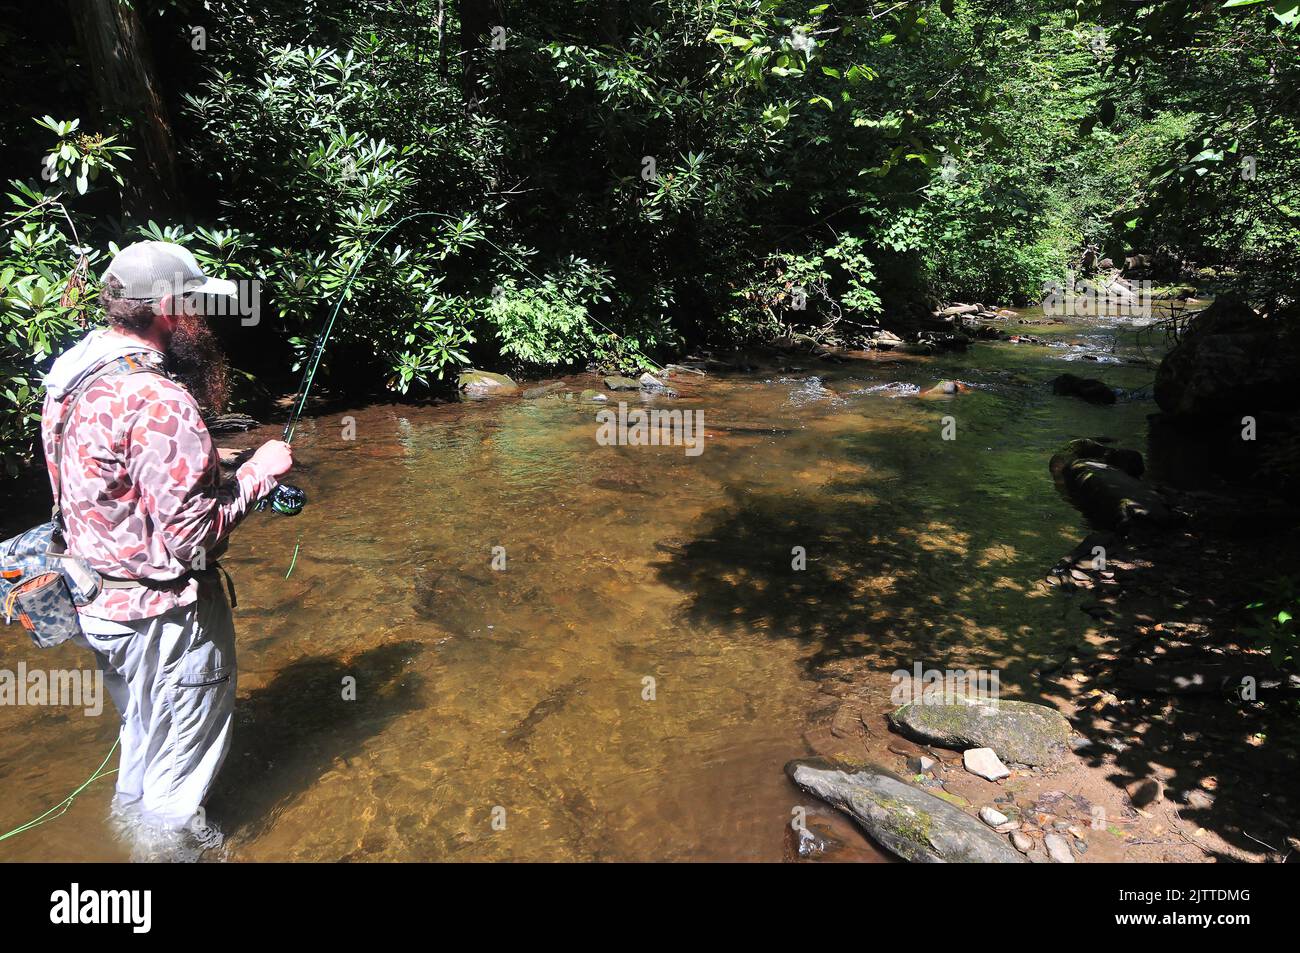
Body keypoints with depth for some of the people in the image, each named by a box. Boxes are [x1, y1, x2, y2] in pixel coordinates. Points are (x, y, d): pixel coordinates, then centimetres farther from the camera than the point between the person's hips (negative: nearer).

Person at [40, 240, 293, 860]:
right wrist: (257, 473, -16)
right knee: (186, 745, 14)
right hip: (163, 609, -10)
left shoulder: (76, 375, 2)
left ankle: (135, 822, 53)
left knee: (144, 729, 31)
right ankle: (165, 845, 32)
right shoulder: (158, 402, -29)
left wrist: (203, 467, 8)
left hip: (103, 598, 10)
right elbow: (193, 534, -28)